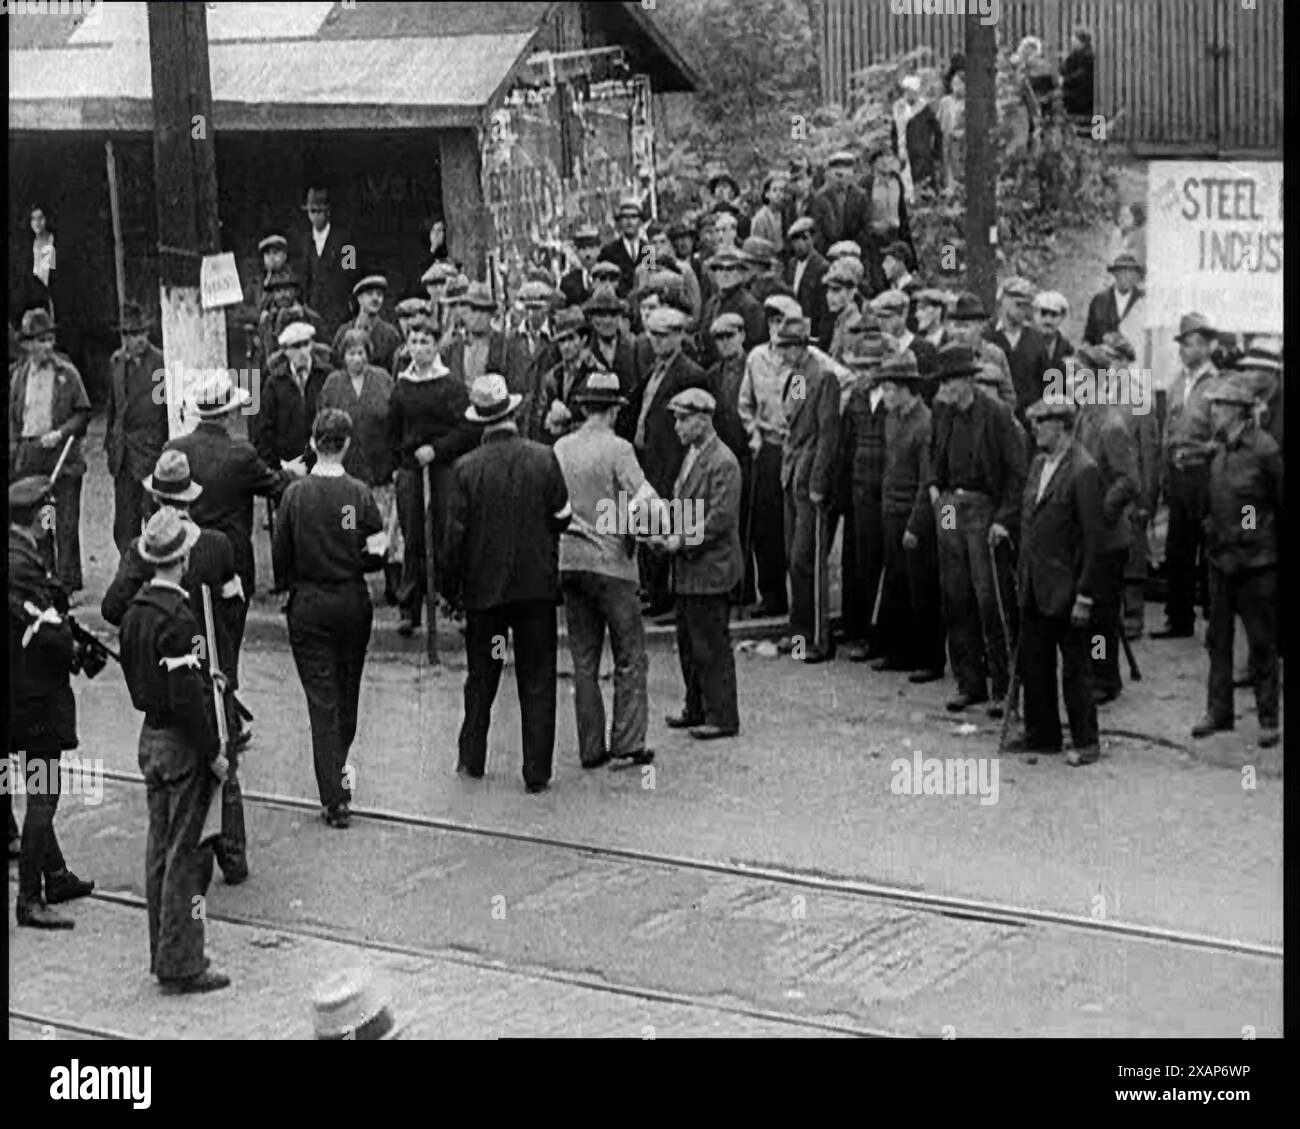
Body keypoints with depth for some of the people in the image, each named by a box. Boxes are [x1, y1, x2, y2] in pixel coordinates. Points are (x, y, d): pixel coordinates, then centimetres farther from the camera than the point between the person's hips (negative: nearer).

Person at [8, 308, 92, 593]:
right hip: (28, 458, 2)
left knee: (66, 524, -2)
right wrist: (15, 446, 3)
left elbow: (83, 413, 2)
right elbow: (12, 416, 13)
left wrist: (60, 433, -12)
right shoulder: (17, 375, 7)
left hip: (62, 454, -2)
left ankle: (69, 585, 3)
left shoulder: (67, 372, 0)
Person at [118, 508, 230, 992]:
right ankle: (180, 966, 2)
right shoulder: (177, 619, -22)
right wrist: (213, 752, -16)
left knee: (160, 849, 15)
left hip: (150, 735, 9)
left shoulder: (135, 611, 5)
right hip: (182, 746, -9)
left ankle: (163, 955, 24)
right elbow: (187, 697, -24)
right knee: (186, 856, -2)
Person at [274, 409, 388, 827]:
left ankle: (335, 800, -4)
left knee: (322, 701, 0)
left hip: (308, 605, -1)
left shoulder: (295, 494, -10)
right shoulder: (360, 494, -9)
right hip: (352, 603, 1)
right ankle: (339, 767, 37)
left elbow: (280, 555, -4)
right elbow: (376, 556, -5)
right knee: (347, 694, 20)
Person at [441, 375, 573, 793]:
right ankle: (537, 773, 6)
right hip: (537, 584, 0)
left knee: (481, 678, 15)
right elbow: (563, 517, -2)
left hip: (484, 586, 0)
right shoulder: (544, 458, -8)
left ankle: (472, 759, 23)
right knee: (537, 681, 5)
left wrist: (449, 586, 4)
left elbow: (456, 534, -7)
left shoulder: (467, 468, -9)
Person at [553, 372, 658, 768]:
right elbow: (644, 499, -20)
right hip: (612, 562, -5)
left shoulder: (560, 448, 5)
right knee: (630, 659, 3)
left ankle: (591, 748, 11)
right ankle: (627, 742, -3)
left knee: (584, 662, 10)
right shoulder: (617, 449, -11)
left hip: (569, 562, 5)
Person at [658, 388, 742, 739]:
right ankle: (696, 709, 28)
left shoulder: (722, 463, -16)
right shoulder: (692, 455, 13)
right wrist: (672, 536, 6)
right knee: (688, 642, 17)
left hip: (711, 568, -9)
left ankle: (722, 718, 6)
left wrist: (683, 540, -18)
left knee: (711, 646, -3)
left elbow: (721, 518, -21)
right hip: (688, 570, 10)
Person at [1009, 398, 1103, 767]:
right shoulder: (1039, 464, 11)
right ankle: (1041, 734, 24)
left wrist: (1084, 596, -16)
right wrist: (1022, 576, 12)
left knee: (1074, 667, 1)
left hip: (1065, 588, -8)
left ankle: (1086, 742, 11)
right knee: (1033, 663, 12)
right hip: (1034, 586, 8)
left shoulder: (1083, 471, -15)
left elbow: (1092, 539, -15)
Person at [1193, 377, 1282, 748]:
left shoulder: (1264, 449, -14)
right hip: (1221, 557, 6)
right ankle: (1219, 711, 22)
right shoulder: (1218, 449, 5)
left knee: (1262, 643, 2)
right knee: (1218, 640, 12)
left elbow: (1281, 503, -7)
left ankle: (1268, 719, 11)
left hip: (1255, 561, -6)